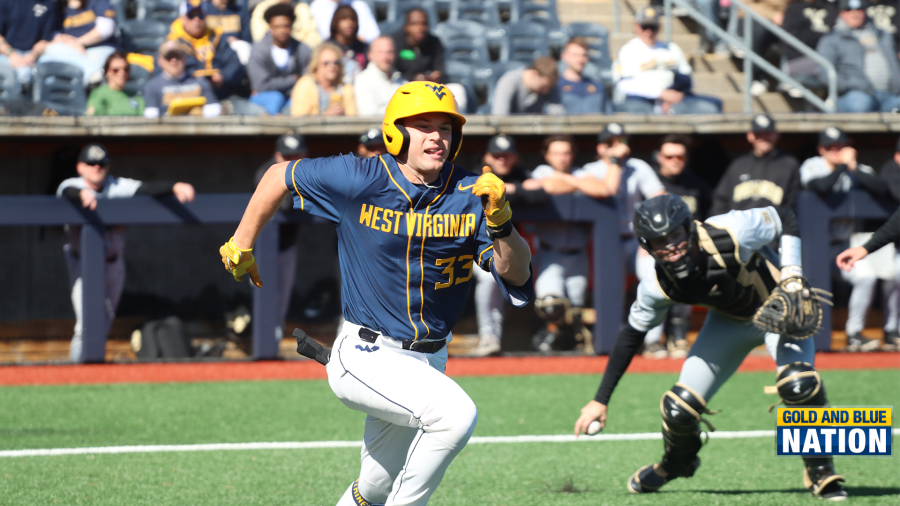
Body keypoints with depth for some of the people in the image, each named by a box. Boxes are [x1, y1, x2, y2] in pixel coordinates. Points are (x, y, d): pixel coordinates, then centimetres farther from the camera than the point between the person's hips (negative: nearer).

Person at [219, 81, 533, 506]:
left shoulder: (470, 195, -5)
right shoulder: (359, 181, -12)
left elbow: (517, 276, -12)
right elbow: (281, 176, 3)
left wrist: (500, 222, -30)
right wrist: (240, 246, 12)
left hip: (429, 362, 5)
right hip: (366, 356, -5)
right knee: (456, 414, -30)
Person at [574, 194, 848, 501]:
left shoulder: (730, 233, -35)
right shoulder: (658, 288, -23)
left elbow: (784, 218, -16)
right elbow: (631, 337, -7)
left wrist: (791, 273, -26)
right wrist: (601, 400, -6)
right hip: (728, 323, 3)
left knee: (799, 384, -31)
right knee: (679, 408, -7)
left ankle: (820, 472, -9)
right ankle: (676, 464, 30)